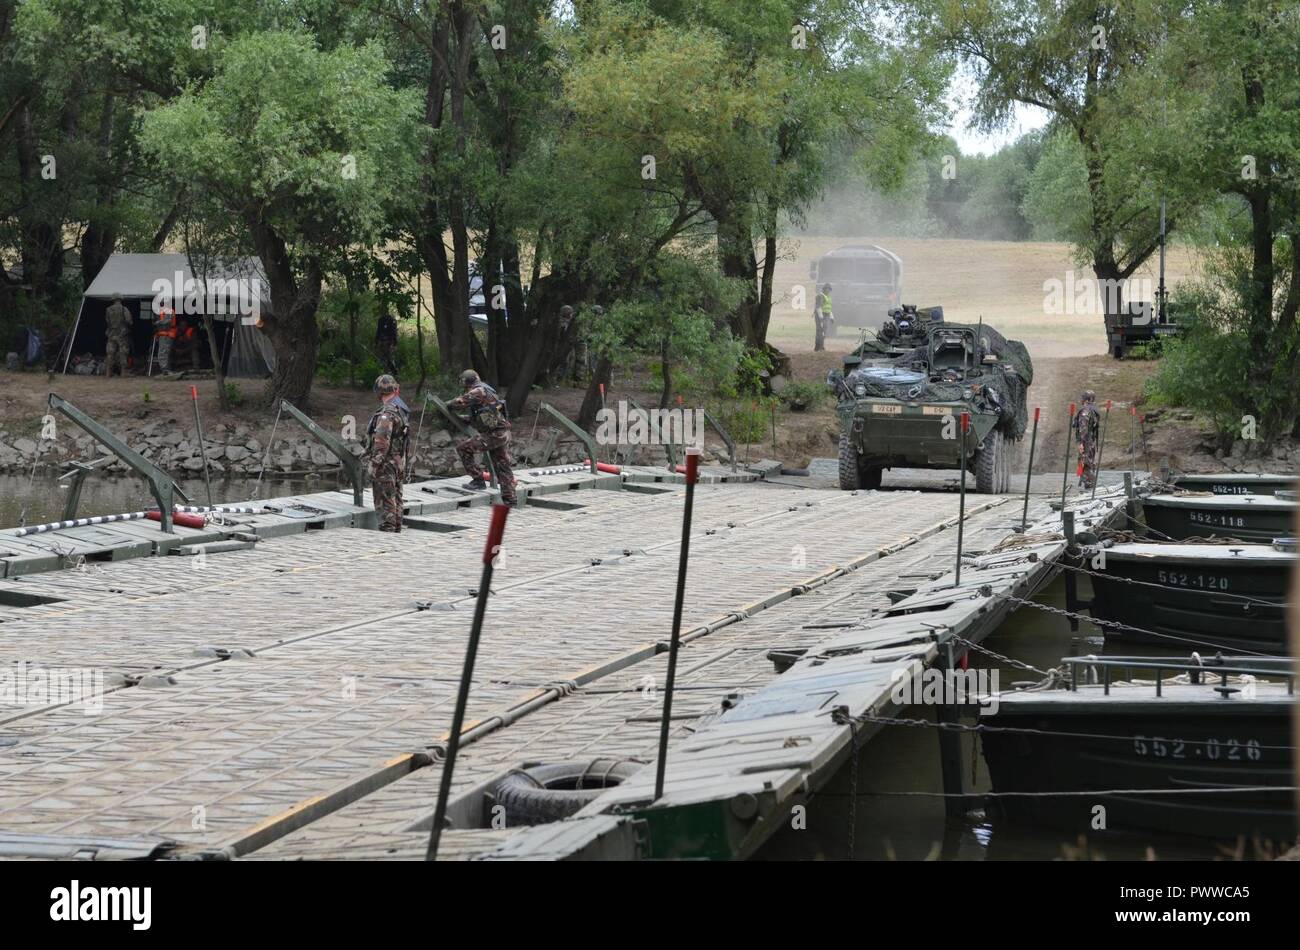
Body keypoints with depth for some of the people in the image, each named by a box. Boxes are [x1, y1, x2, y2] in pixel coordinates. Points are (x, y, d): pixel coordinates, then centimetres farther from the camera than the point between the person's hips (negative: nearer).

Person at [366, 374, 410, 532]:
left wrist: (375, 464, -20)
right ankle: (396, 533, 21)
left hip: (386, 464, -9)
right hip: (399, 462, 9)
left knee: (384, 503, -8)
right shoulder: (402, 410, 10)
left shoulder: (387, 413, -19)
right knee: (395, 501, 15)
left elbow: (382, 441, -24)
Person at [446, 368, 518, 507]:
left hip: (493, 434, -9)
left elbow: (460, 403, -14)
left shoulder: (478, 391, -11)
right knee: (503, 467, 13)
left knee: (463, 449, -2)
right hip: (503, 433, 9)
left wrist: (448, 405, 6)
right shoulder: (486, 390, 19)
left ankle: (478, 479, 1)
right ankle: (509, 499, 15)